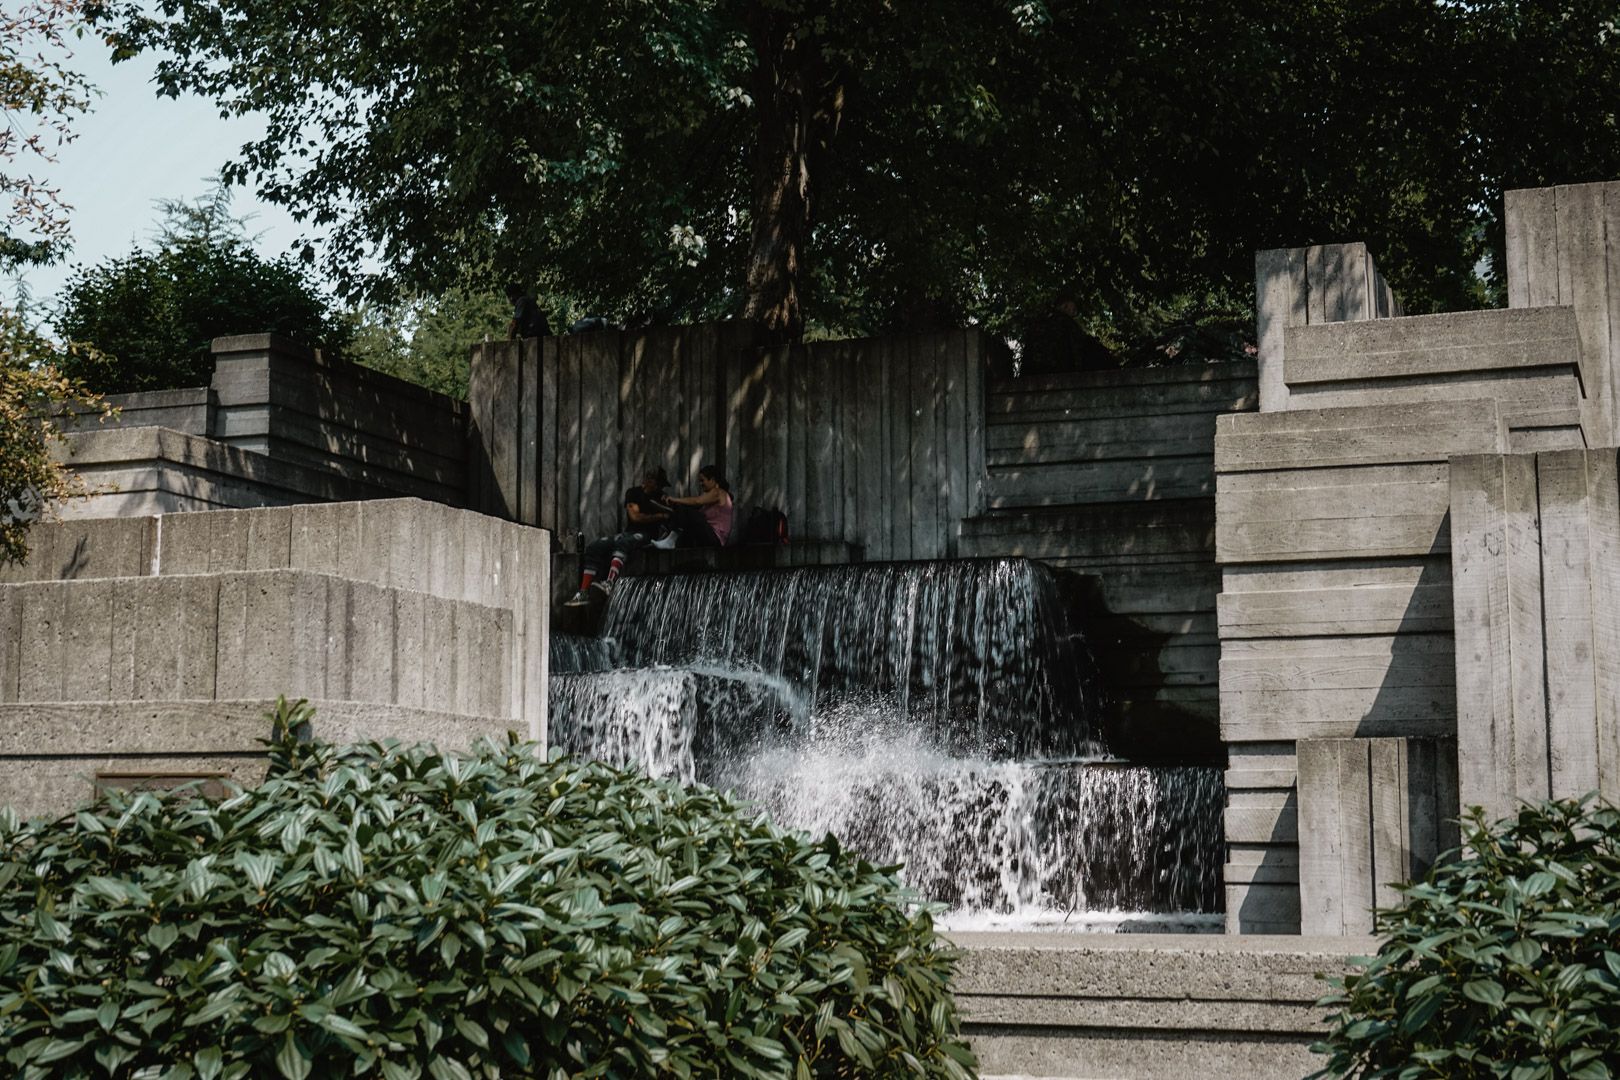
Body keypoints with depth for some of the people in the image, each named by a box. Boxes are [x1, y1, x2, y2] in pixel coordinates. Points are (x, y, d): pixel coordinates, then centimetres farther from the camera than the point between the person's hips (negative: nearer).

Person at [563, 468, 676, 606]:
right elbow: (635, 516, -6)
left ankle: (610, 583, -58)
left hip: (647, 535, -4)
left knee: (623, 542, -37)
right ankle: (584, 593, -17)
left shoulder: (661, 497, 5)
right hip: (630, 532, 4)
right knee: (593, 547, -12)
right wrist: (659, 516, -4)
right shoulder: (633, 493, 6)